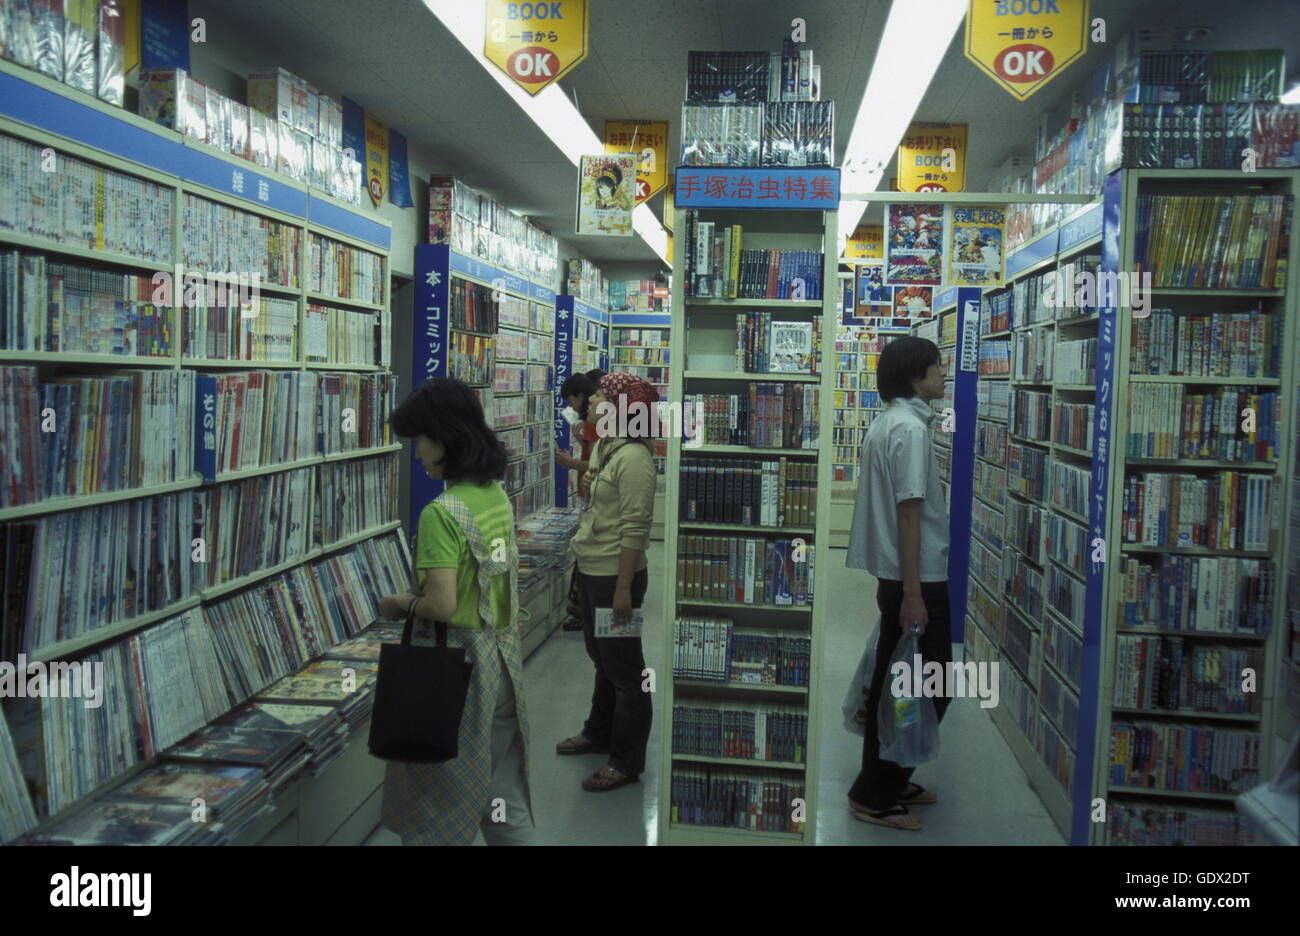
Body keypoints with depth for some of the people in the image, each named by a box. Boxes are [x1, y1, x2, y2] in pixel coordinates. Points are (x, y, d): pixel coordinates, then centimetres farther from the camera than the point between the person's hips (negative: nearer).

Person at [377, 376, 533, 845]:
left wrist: (402, 604, -5)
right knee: (503, 798, 18)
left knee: (441, 804, 10)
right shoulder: (498, 496, 4)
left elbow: (442, 605, -23)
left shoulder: (442, 513, -21)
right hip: (501, 659, 8)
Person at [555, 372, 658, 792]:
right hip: (590, 570, 10)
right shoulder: (601, 447, 8)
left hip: (615, 575, -10)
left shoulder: (633, 458, -21)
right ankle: (599, 733, 41)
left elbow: (634, 528, -24)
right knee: (603, 659, 24)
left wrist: (624, 588, -25)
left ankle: (626, 761, 14)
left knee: (624, 669, 2)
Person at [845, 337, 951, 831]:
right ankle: (875, 795, 8)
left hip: (895, 573, 10)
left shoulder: (886, 424, 13)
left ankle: (886, 783, 28)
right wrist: (913, 593, -22)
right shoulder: (911, 428, -18)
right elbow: (909, 513, -22)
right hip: (916, 577, -10)